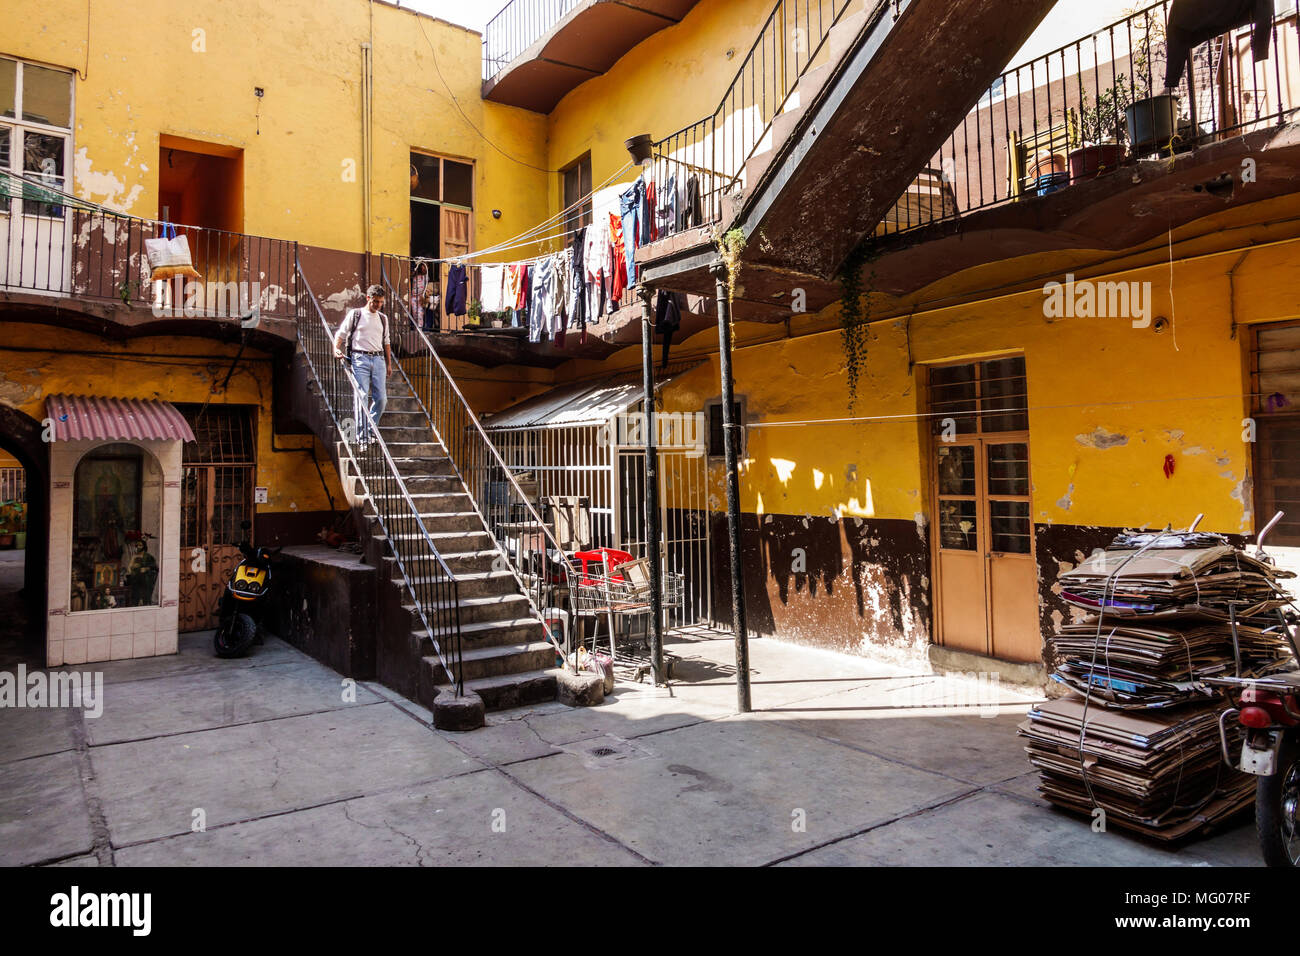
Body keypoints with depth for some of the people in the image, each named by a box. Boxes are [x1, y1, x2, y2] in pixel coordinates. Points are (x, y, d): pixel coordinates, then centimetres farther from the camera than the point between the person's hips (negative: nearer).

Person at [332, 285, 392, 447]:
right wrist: (336, 349, -10)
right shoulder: (355, 314, 7)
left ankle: (370, 430, 15)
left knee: (381, 398, -3)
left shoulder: (383, 318, 19)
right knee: (362, 397, -11)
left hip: (378, 359, 4)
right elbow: (341, 333, 7)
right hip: (360, 359, -4)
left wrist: (389, 363, 20)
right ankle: (363, 436, -10)